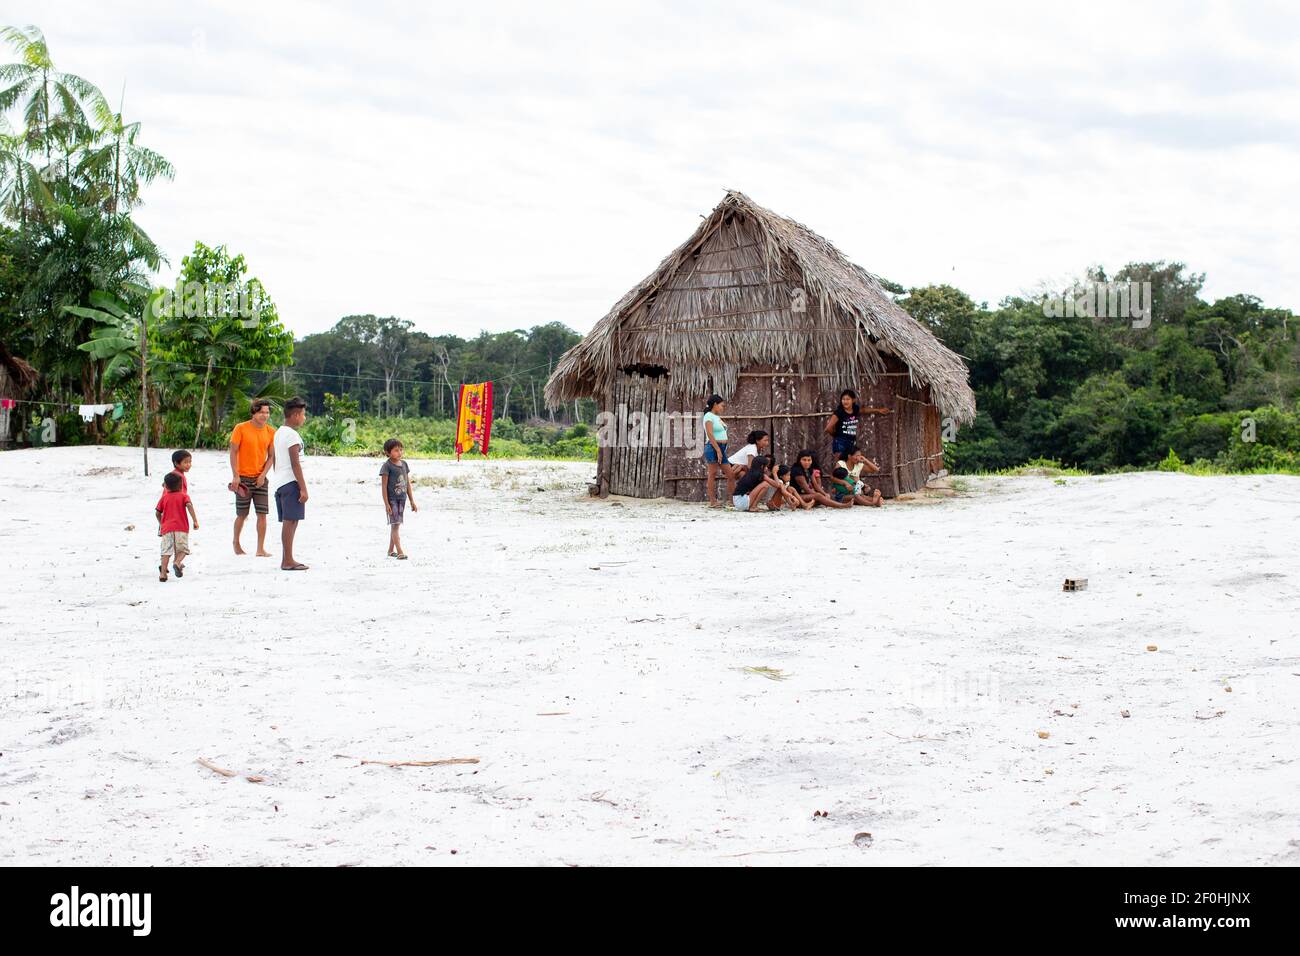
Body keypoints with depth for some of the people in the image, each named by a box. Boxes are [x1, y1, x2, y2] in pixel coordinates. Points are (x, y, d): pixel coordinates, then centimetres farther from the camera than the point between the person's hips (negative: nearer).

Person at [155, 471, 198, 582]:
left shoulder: (164, 498, 13)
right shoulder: (183, 496, 6)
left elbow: (157, 513, 13)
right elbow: (189, 505, -12)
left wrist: (161, 524, 30)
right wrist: (195, 520, -14)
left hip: (166, 528, 2)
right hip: (181, 527, -2)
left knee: (166, 551, 2)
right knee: (182, 549, 7)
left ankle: (163, 573, -9)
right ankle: (177, 562, -22)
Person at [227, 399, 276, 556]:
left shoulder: (271, 432, 3)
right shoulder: (241, 428, -7)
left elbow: (271, 456, 6)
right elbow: (233, 452, -6)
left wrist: (263, 475, -6)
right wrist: (235, 476, -12)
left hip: (260, 478, 3)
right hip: (243, 478, -3)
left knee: (262, 514, -4)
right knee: (242, 515, 4)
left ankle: (261, 549, 1)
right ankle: (236, 544, 26)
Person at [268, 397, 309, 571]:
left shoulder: (279, 432, 17)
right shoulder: (292, 435, -12)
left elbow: (274, 460, 21)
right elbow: (295, 464, -16)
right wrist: (303, 488, -16)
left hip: (279, 482, 10)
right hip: (291, 482, -10)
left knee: (287, 522, 13)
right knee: (290, 521, -9)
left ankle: (286, 559, 16)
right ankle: (288, 561, -10)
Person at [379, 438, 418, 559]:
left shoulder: (404, 464, 9)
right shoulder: (387, 466, -10)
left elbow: (408, 484, 14)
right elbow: (384, 486, -11)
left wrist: (412, 501, 13)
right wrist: (386, 504, -17)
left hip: (402, 499, 6)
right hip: (391, 499, -6)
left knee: (396, 525, 12)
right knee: (395, 524, -10)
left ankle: (391, 550, 22)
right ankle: (400, 552, -15)